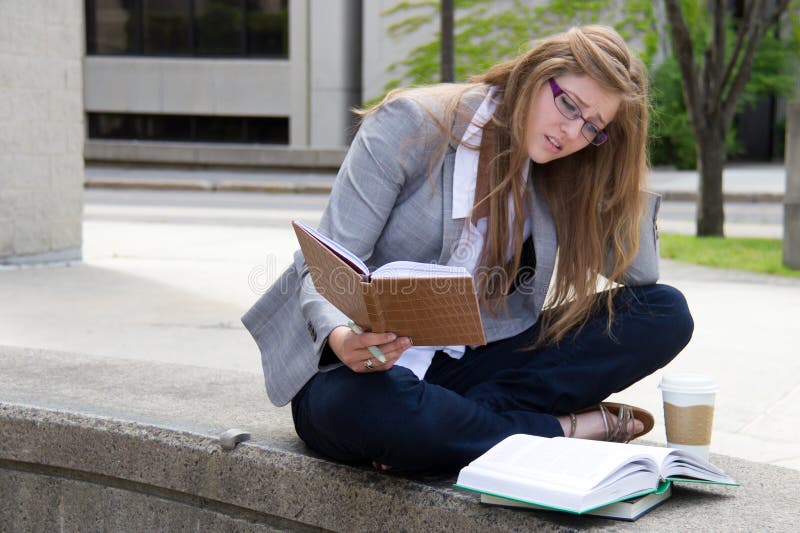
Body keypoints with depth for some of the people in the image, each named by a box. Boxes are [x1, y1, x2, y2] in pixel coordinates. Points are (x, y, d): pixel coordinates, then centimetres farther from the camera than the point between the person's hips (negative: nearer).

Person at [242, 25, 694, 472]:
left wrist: (622, 169, -4)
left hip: (466, 365, 5)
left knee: (667, 312, -10)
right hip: (369, 369, -5)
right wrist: (342, 338, -38)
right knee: (366, 407, -44)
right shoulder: (414, 123, -12)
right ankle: (569, 431, -22)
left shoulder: (557, 176, 5)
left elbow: (640, 273, 0)